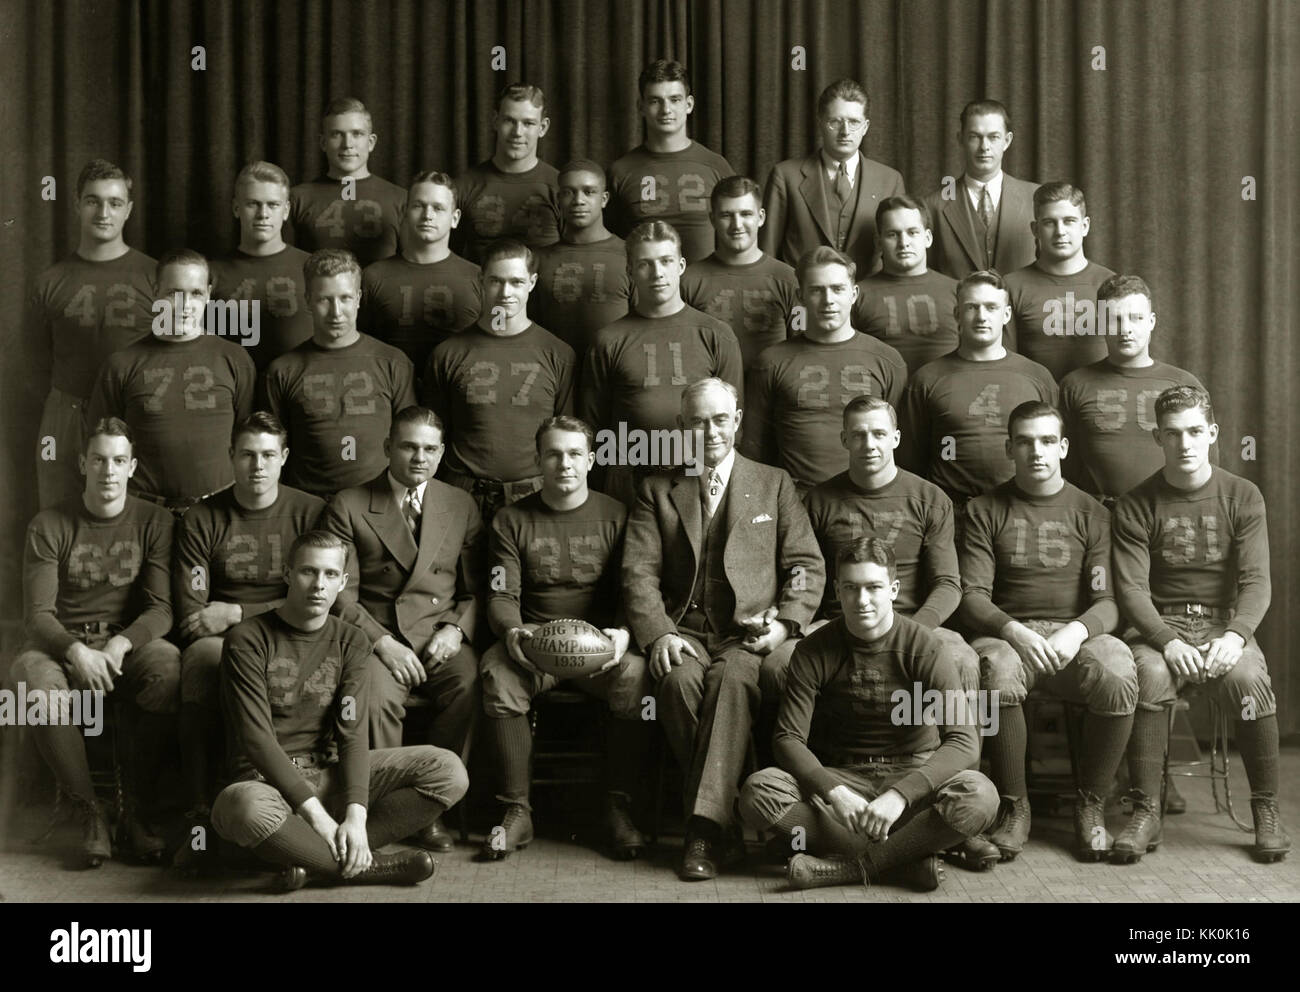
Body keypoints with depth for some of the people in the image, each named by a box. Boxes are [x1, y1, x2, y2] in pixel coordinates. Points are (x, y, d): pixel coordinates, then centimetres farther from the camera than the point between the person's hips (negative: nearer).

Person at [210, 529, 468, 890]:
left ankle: (315, 858, -23)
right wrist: (315, 815, -22)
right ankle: (364, 866, -21)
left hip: (330, 775, 4)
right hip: (266, 779, -4)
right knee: (243, 807, -42)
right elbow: (257, 739, -14)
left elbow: (353, 734, -4)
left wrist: (356, 816, -21)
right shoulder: (247, 640, -6)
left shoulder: (350, 643, 7)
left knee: (448, 771, -15)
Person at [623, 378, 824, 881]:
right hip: (685, 630, 1)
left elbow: (807, 565, 11)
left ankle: (704, 829, -36)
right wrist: (658, 634, -13)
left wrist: (786, 623, -7)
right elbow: (639, 573, 5)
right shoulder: (657, 491, 17)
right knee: (679, 681, -33)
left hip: (749, 632, -1)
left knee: (732, 677, -35)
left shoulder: (774, 484, 17)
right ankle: (723, 822, -23)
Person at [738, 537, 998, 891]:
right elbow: (789, 738, -10)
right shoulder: (814, 652, -5)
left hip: (913, 774, -1)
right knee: (757, 791, -27)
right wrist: (834, 793, -28)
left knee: (979, 794, -34)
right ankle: (904, 861, -26)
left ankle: (848, 865, -24)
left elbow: (964, 741, -19)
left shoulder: (921, 647, -10)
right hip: (844, 778, 2)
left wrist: (900, 795, -33)